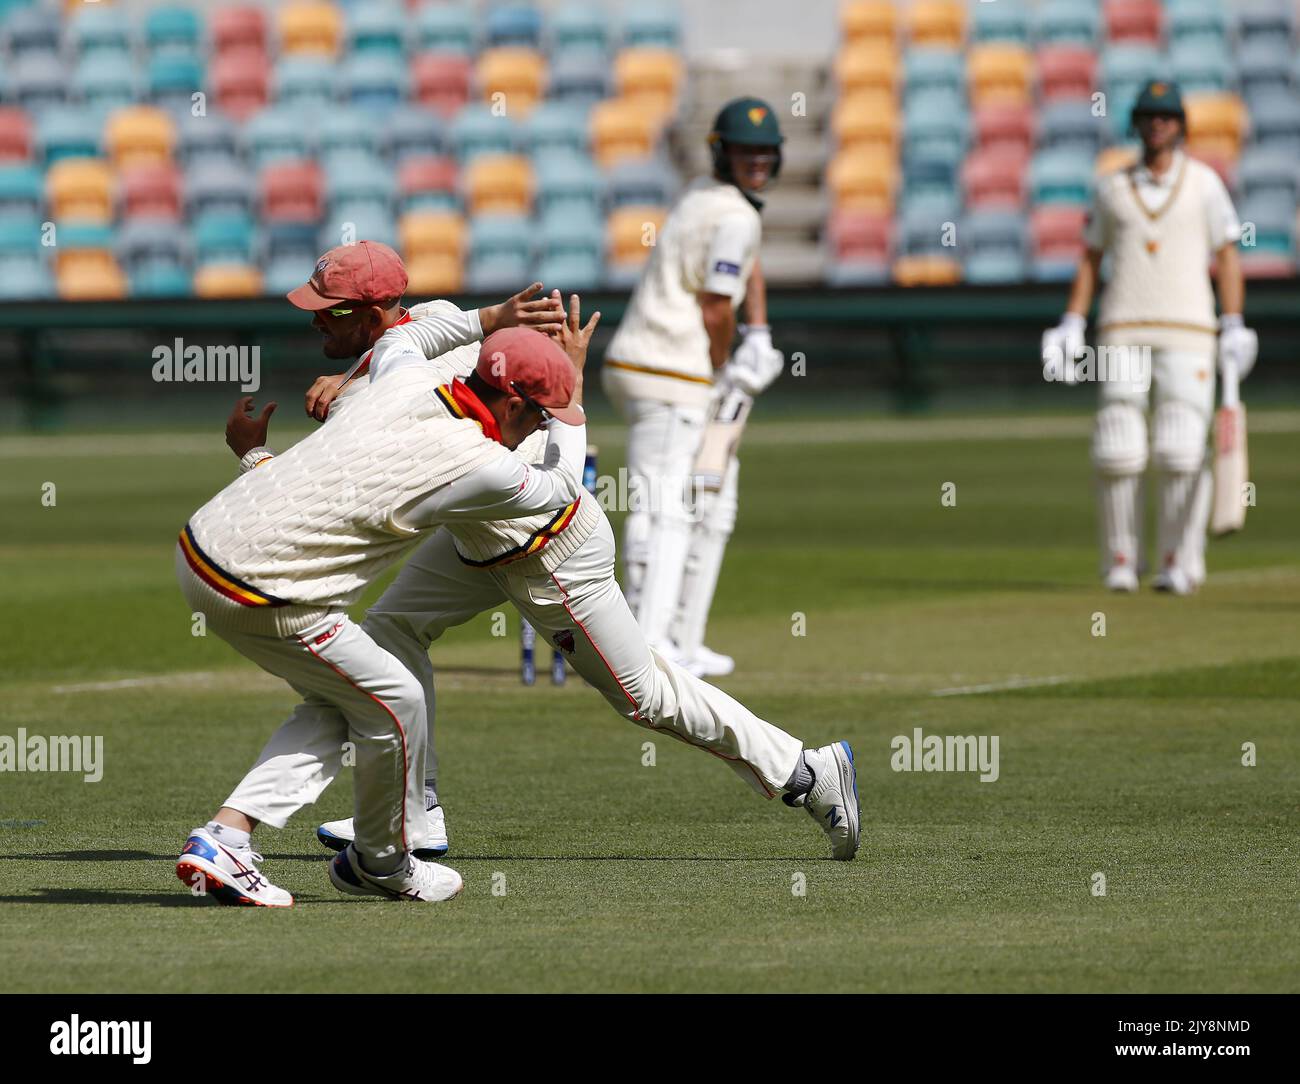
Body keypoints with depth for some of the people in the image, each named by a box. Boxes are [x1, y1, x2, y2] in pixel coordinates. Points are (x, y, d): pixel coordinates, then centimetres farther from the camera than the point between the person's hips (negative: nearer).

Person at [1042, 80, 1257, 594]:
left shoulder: (1204, 183, 6)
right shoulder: (1112, 189, 11)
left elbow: (1227, 257, 6)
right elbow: (1090, 259, 14)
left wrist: (1234, 329, -3)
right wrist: (1072, 325, 3)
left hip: (1188, 331, -2)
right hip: (1122, 333, 2)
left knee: (1182, 451, -10)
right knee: (1118, 450, -6)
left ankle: (1180, 565, -4)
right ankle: (1121, 563, 3)